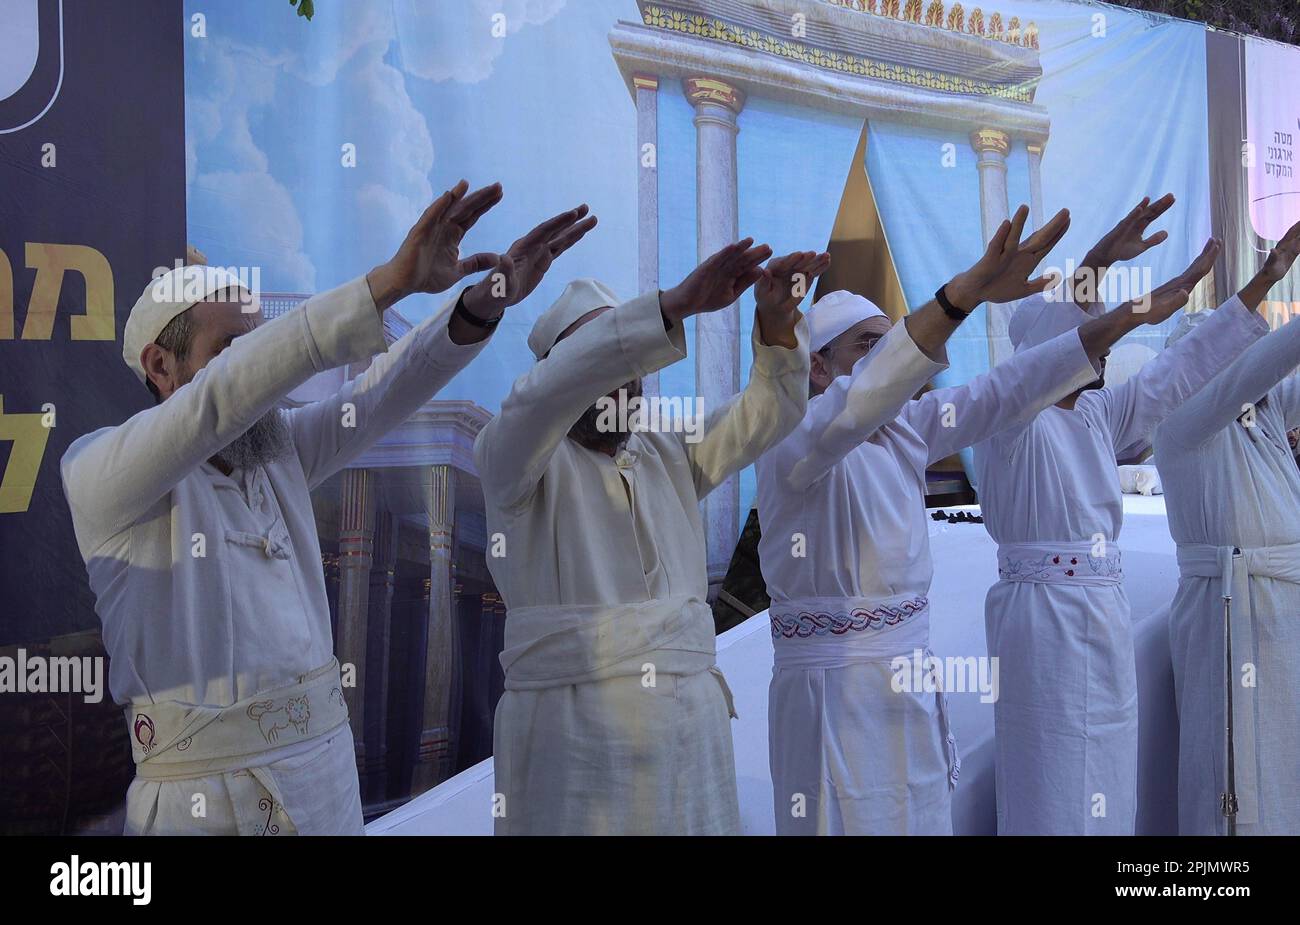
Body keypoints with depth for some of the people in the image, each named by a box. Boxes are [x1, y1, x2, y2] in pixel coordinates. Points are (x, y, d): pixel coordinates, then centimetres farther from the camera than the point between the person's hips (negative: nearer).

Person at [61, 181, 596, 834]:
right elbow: (226, 396, -27)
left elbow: (381, 395, -6)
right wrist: (390, 283, -36)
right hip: (204, 799, -6)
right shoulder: (98, 470, -11)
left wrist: (486, 299, -23)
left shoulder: (278, 450, 7)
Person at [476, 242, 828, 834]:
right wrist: (677, 304, -29)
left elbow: (769, 410, 9)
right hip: (573, 721, -4)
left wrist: (776, 318, -11)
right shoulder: (510, 455, 0)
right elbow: (551, 388, -19)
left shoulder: (670, 453, 18)